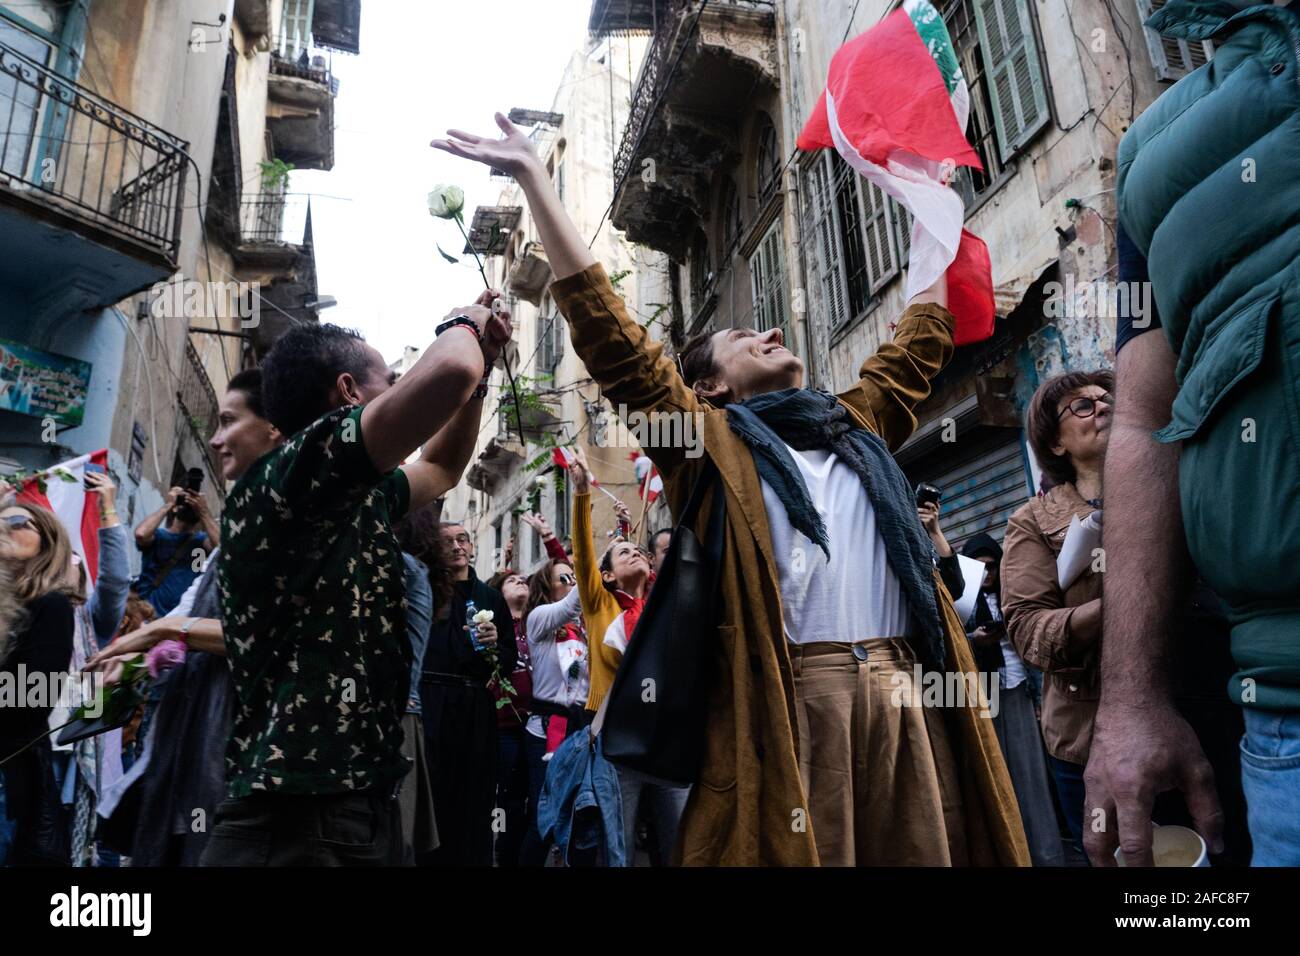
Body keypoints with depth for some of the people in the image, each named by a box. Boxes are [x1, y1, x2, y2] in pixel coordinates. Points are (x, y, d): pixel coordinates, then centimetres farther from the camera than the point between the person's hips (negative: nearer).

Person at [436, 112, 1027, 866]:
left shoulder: (858, 424, 23)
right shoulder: (707, 435, 9)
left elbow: (922, 342, 36)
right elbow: (606, 328, 4)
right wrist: (534, 176, 4)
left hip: (903, 684, 6)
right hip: (790, 694, -5)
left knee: (927, 850, 10)